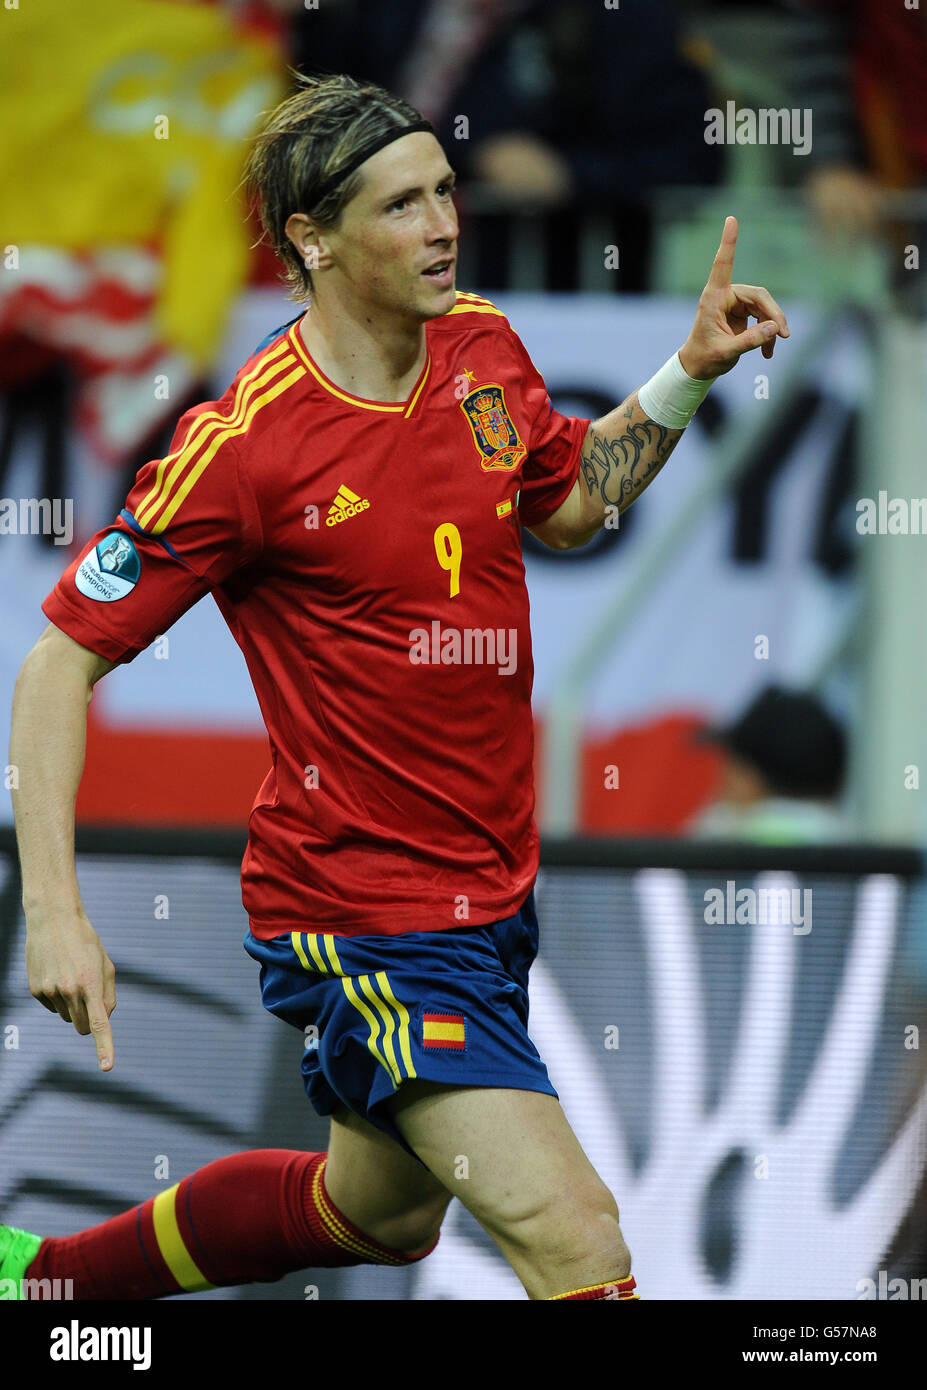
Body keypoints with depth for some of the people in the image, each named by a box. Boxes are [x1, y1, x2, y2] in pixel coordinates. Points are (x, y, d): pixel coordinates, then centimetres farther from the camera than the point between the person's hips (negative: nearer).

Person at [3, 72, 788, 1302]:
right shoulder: (246, 443, -21)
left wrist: (690, 374, 5)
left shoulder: (484, 347, -1)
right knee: (574, 1236, -19)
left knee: (378, 1215, 26)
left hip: (492, 890, 8)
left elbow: (567, 506, 20)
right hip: (357, 913, -8)